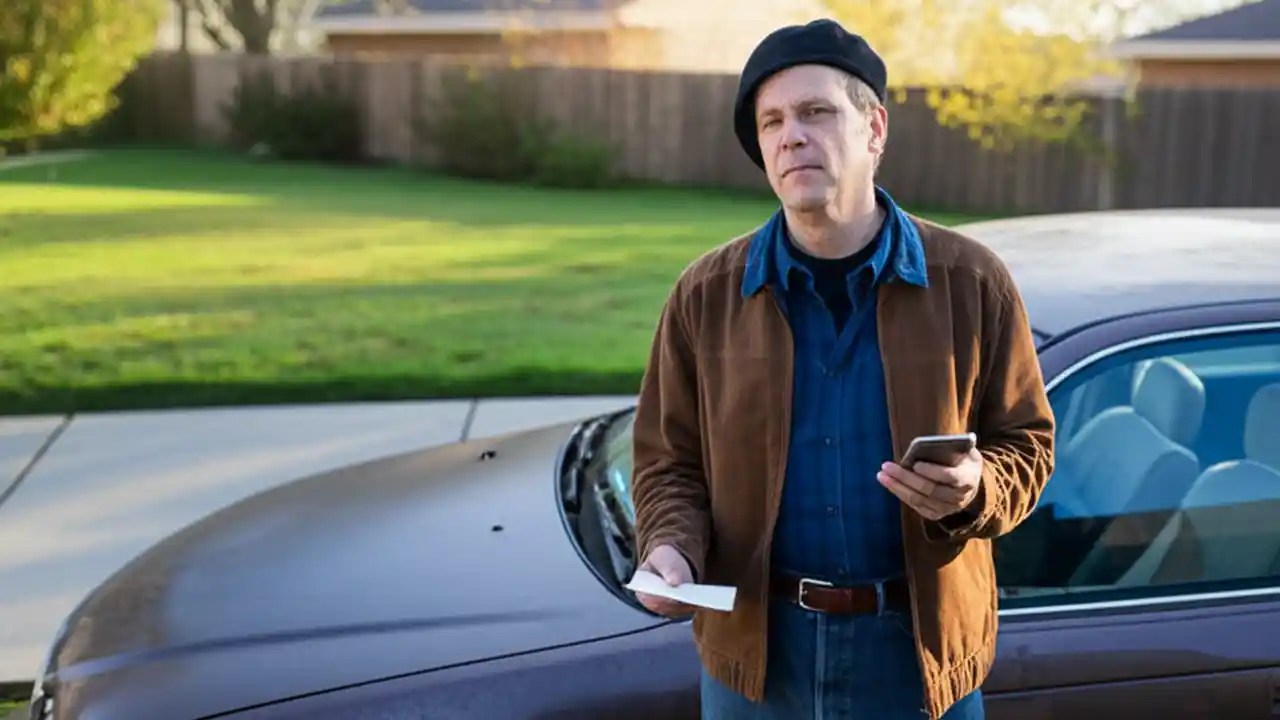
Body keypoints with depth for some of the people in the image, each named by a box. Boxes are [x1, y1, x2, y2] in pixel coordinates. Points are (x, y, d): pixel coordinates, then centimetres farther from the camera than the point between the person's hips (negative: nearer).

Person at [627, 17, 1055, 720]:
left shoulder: (971, 283, -5)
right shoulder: (706, 295, -3)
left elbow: (1024, 442, 2)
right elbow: (668, 460, 3)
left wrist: (975, 493, -19)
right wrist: (671, 549, -16)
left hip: (920, 642, 0)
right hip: (755, 644, 1)